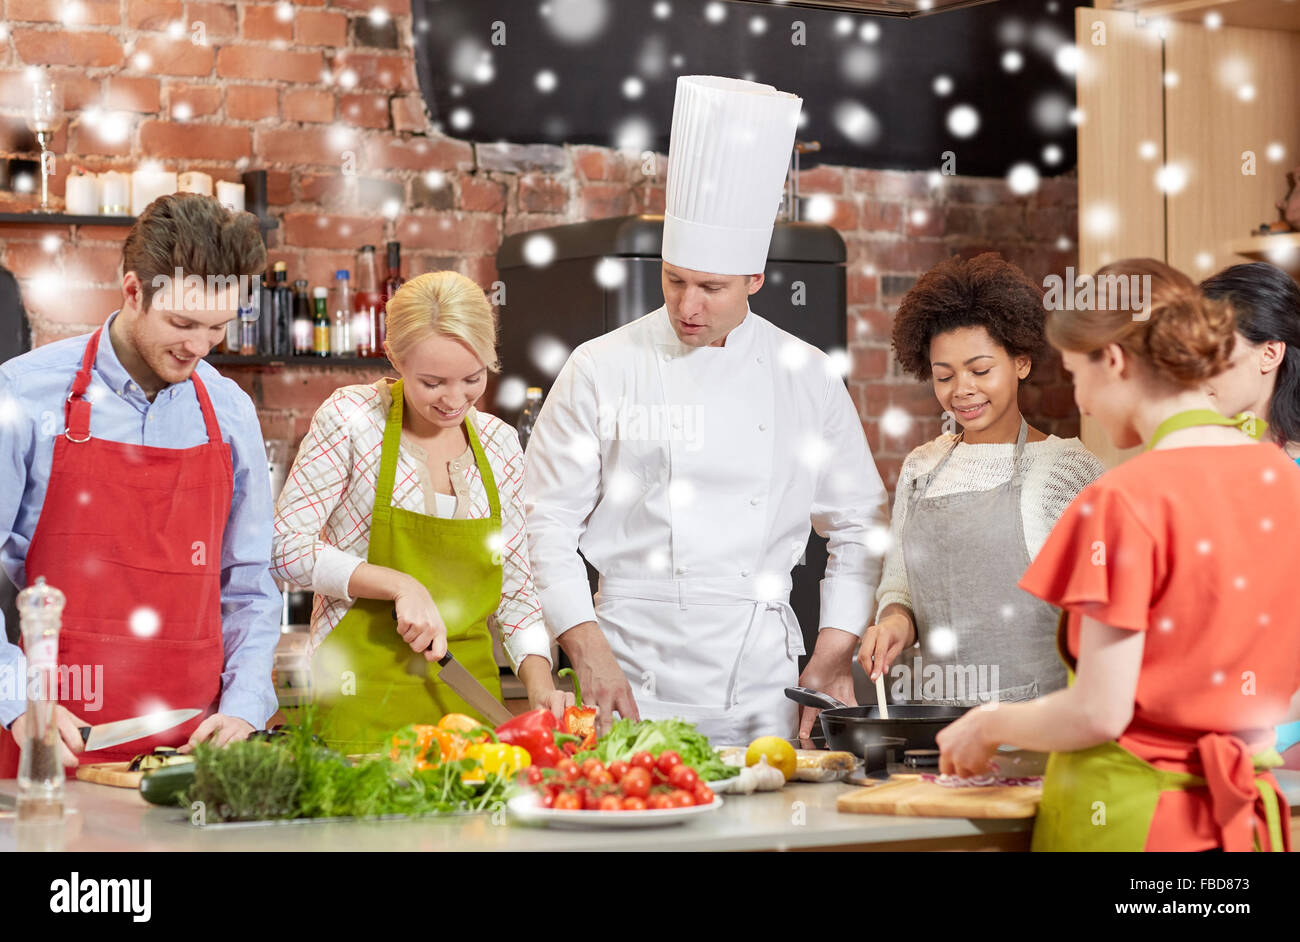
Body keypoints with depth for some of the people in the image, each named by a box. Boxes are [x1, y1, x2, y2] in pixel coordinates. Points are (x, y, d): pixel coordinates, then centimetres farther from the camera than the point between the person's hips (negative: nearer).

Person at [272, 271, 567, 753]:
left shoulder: (500, 443, 7)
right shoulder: (351, 419, -7)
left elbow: (516, 589, 12)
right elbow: (286, 547, -8)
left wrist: (539, 683, -4)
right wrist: (399, 585, -17)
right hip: (366, 700, -4)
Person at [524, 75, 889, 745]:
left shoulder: (809, 378, 6)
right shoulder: (602, 370, 0)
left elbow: (859, 530, 11)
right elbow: (547, 525, 0)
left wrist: (833, 657, 3)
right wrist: (590, 656, -9)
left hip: (763, 680, 2)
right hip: (635, 670, -2)